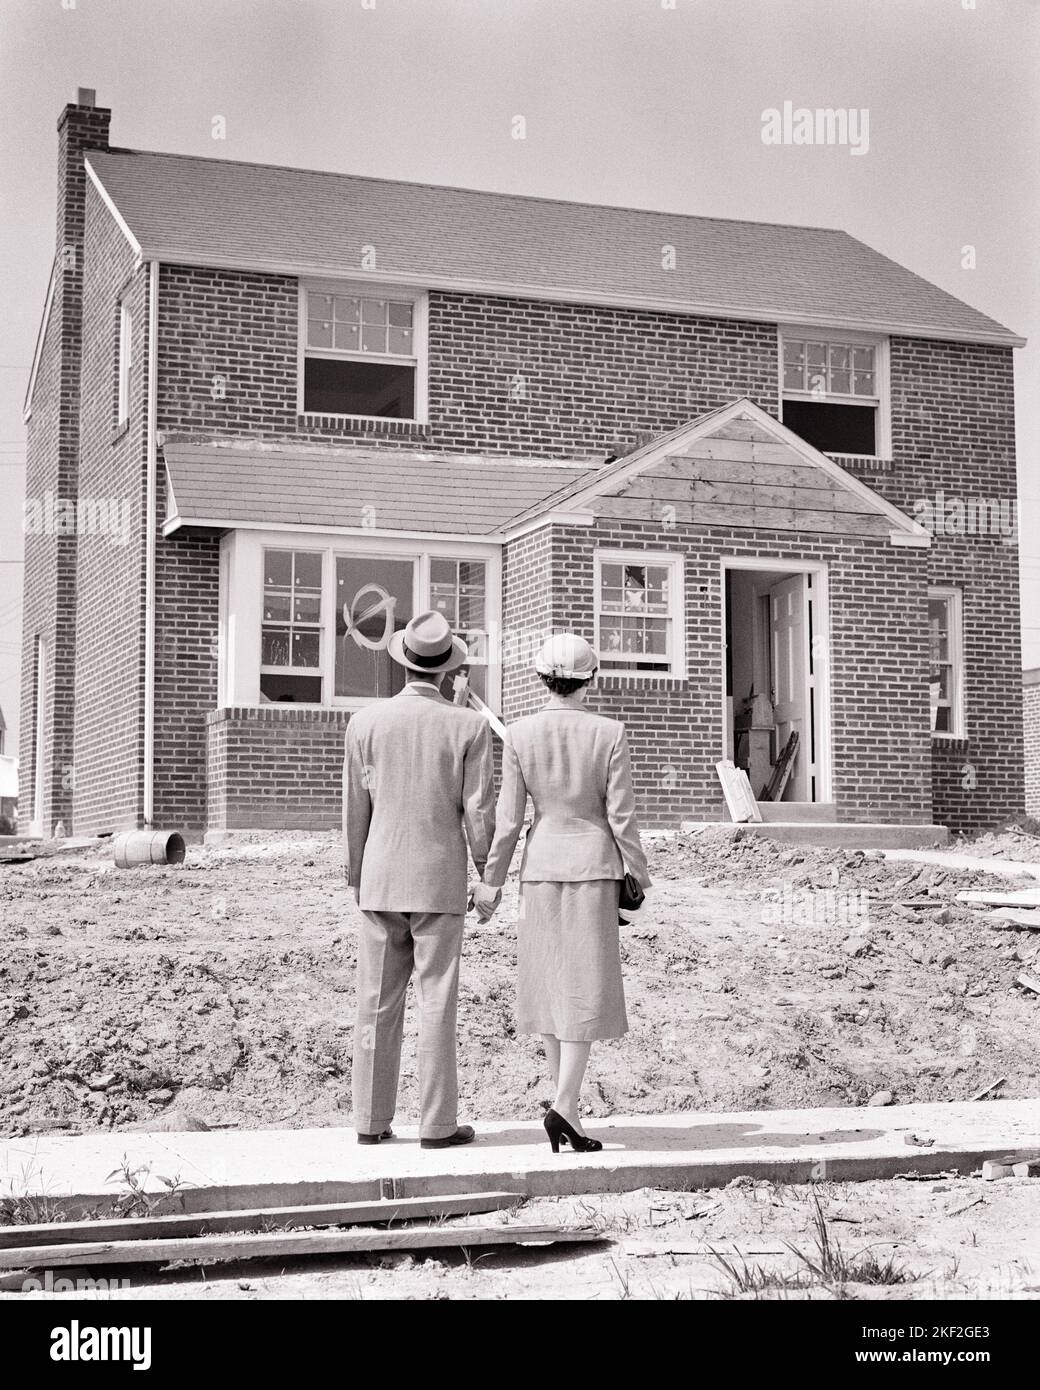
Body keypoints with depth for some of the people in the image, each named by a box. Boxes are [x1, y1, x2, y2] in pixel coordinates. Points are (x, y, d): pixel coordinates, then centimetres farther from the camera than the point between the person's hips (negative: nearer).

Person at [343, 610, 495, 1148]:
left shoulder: (365, 722, -3)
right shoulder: (469, 726, -7)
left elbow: (355, 811, 3)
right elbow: (478, 811, -7)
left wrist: (356, 878, 14)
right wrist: (485, 868, 9)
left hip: (381, 881, 2)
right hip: (441, 882, -2)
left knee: (378, 1003, 8)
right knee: (436, 1002, 2)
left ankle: (371, 1120, 13)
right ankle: (437, 1123, 5)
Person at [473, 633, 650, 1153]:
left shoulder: (519, 734, -5)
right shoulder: (609, 733, -9)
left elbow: (508, 818, -4)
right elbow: (621, 814, -8)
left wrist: (491, 881, 4)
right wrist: (638, 871, 5)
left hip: (540, 866, 2)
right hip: (594, 867, -2)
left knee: (550, 983, 14)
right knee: (585, 990, 1)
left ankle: (568, 1104, 21)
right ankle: (563, 1106, -12)